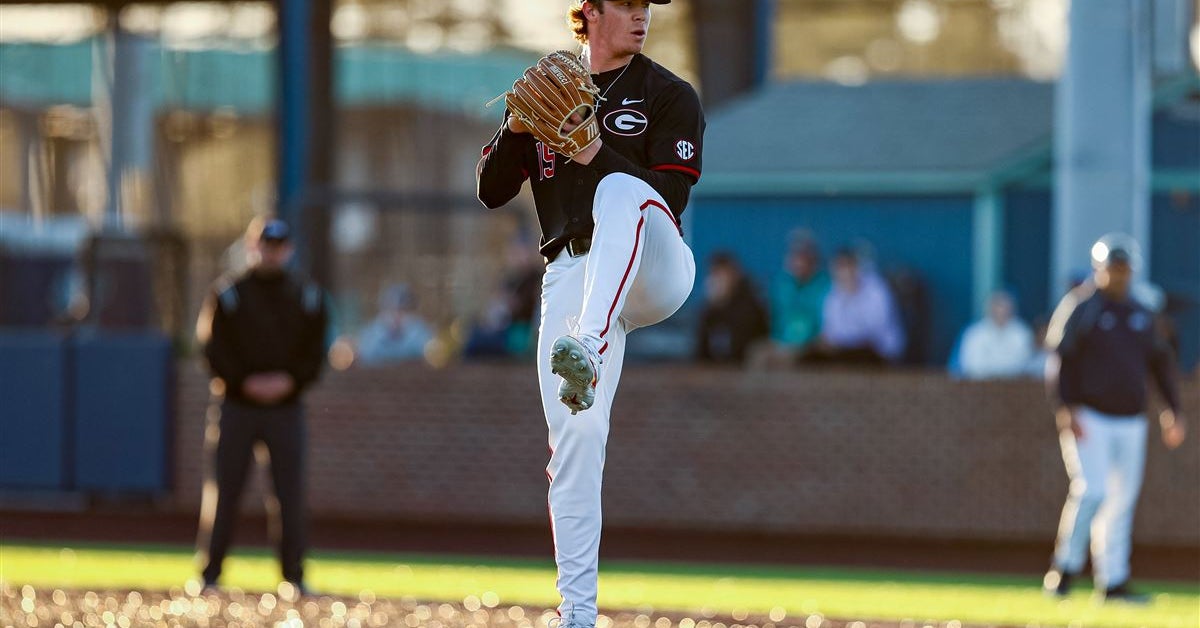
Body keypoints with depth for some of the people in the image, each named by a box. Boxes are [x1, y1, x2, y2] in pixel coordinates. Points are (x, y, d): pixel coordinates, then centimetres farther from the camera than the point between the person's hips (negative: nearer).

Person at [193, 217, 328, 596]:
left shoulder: (307, 298, 10)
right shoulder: (227, 294, 3)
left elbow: (315, 354, 6)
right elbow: (213, 347, -3)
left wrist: (290, 381, -11)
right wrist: (245, 382, -15)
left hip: (287, 406, 2)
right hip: (236, 405, -2)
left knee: (291, 493, -2)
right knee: (223, 490, -2)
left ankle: (294, 576, 4)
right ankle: (209, 575, 2)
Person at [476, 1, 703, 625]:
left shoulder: (669, 95, 5)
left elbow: (668, 198, -7)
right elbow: (492, 190, 11)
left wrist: (595, 153, -19)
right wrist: (517, 128, -7)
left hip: (651, 269, -3)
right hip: (571, 274, 3)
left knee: (619, 193, -37)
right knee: (575, 437, -9)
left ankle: (589, 350, -57)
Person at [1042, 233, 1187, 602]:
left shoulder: (1140, 314, 14)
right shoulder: (1079, 307, -4)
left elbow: (1160, 361, 20)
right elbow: (1058, 359, -10)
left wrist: (1172, 410, 10)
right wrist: (1065, 410, -21)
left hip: (1130, 420, 6)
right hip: (1088, 417, -6)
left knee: (1122, 500, 5)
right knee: (1092, 491, -18)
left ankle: (1113, 582, 9)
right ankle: (1065, 567, -5)